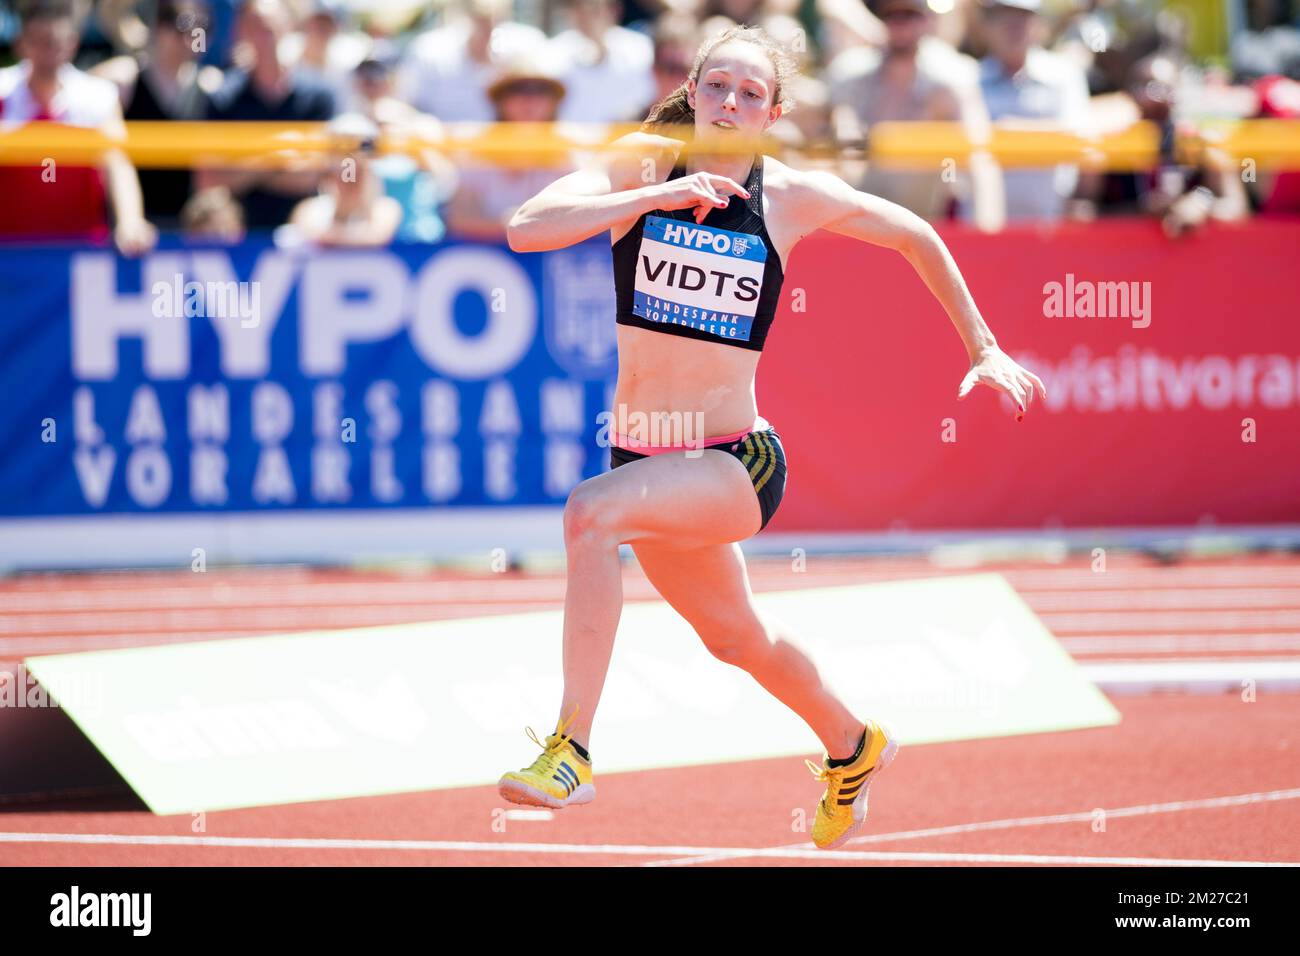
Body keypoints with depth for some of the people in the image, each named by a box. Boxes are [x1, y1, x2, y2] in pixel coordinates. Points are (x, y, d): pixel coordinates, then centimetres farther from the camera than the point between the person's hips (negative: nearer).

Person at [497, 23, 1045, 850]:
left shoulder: (792, 196, -7)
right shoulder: (643, 166, -5)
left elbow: (916, 237, 10)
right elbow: (526, 230, -21)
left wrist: (983, 349, 12)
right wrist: (653, 197, -29)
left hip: (737, 464, -4)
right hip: (647, 459, 4)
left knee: (591, 512, -32)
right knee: (734, 637, 25)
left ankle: (572, 750, -30)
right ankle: (852, 747, 56)